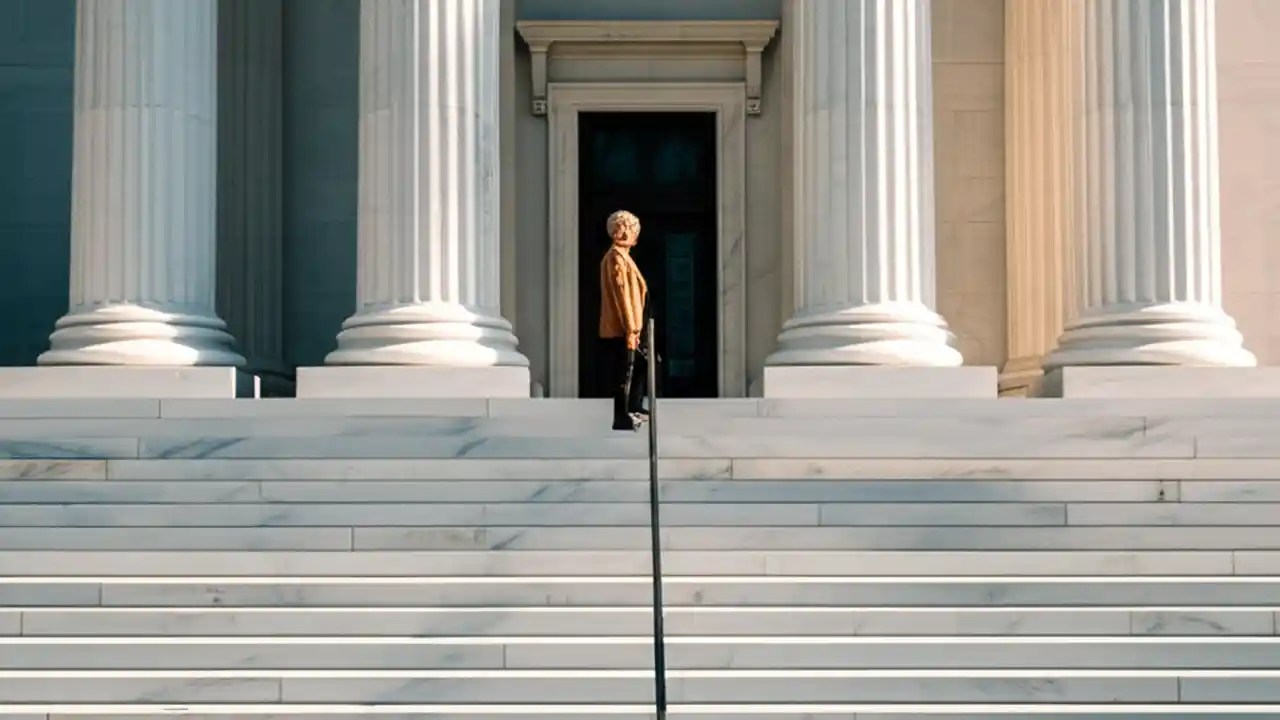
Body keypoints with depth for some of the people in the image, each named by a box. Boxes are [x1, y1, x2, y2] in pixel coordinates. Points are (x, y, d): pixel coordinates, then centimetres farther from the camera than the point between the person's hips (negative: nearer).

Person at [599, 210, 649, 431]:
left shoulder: (621, 255, 17)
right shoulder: (616, 256, -14)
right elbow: (621, 293, -19)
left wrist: (633, 327, 21)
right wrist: (631, 329, -21)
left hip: (619, 328, 10)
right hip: (621, 328, -10)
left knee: (640, 365, 18)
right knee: (624, 373, -5)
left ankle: (632, 409, 24)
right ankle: (622, 418, 0)